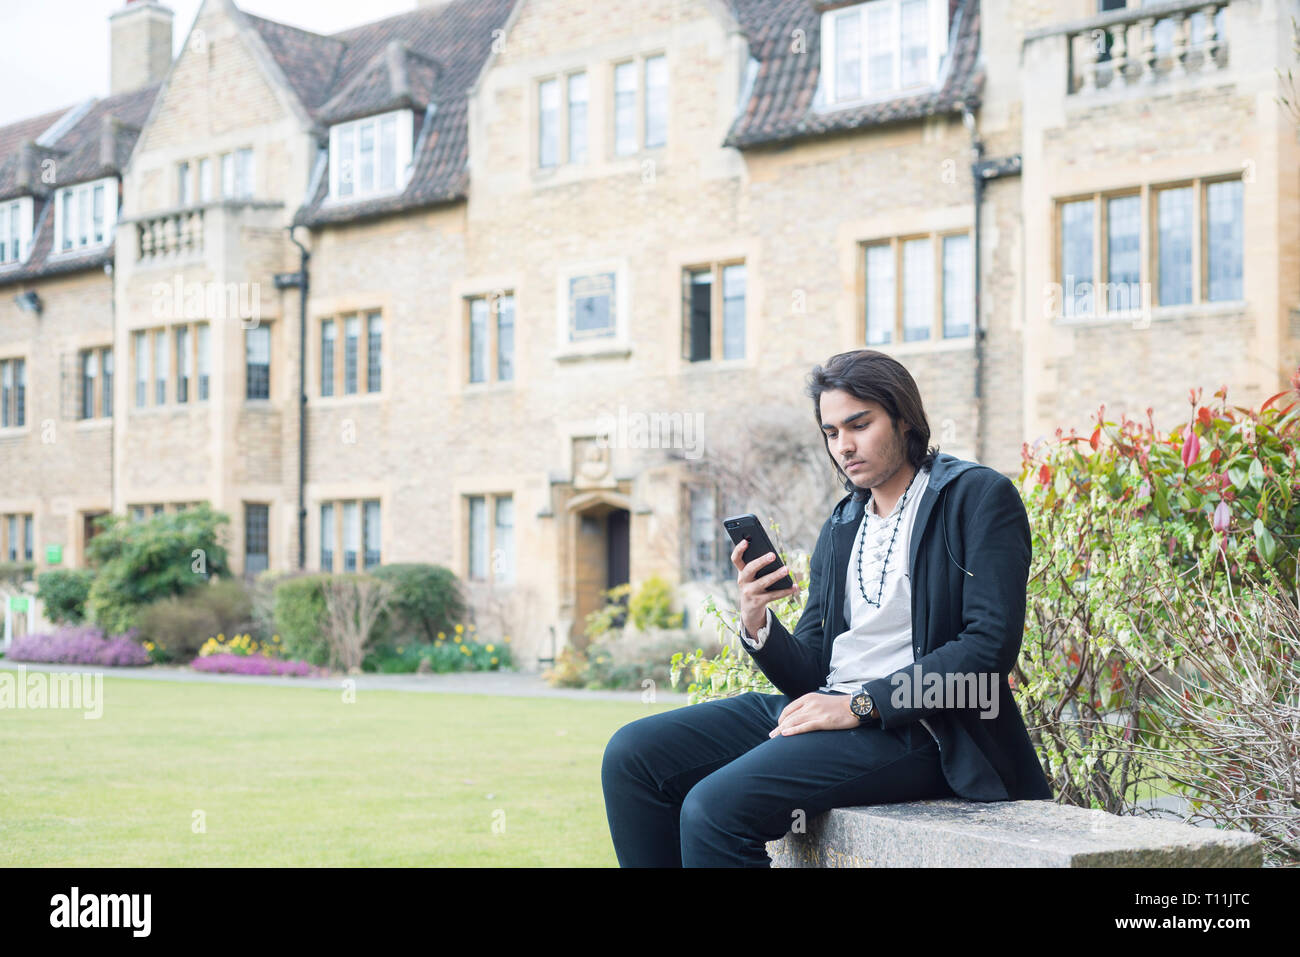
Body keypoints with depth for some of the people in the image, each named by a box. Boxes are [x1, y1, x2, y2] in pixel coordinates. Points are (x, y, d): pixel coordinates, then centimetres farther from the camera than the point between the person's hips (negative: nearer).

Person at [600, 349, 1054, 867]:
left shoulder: (979, 496, -1)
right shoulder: (841, 526, 19)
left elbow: (990, 645, -13)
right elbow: (811, 672, 15)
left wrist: (861, 705, -17)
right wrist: (758, 626, -8)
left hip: (907, 726, -7)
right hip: (821, 708, 8)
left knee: (715, 806, -27)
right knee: (631, 754, -6)